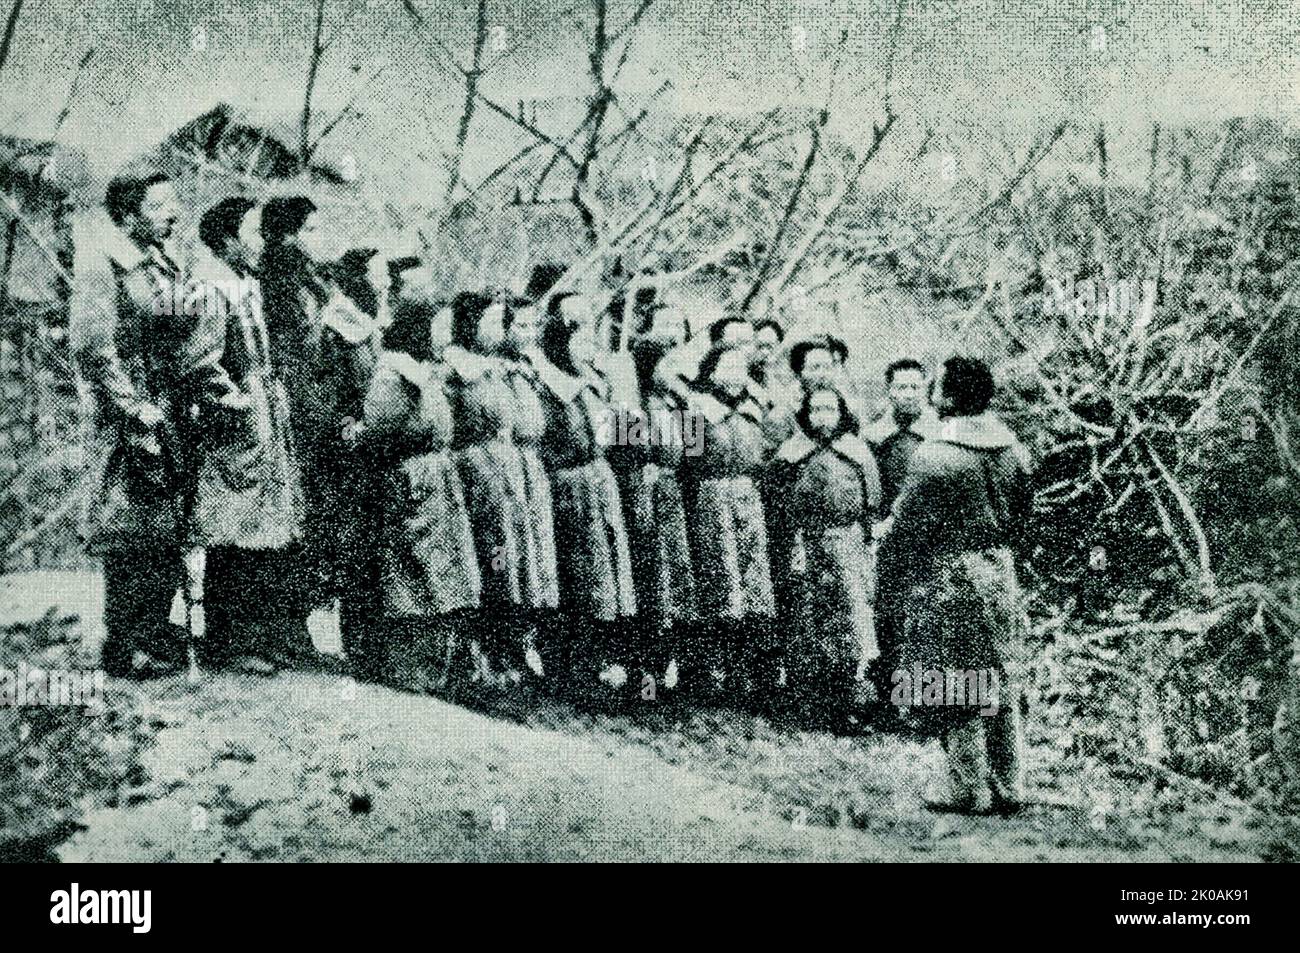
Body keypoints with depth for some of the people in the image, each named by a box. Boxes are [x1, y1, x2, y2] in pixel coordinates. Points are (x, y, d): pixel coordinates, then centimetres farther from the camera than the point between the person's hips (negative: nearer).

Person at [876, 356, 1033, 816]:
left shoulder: (935, 457, -16)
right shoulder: (1012, 449, 4)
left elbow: (907, 528, -12)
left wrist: (892, 582, 0)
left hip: (948, 580, -6)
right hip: (1000, 574, 6)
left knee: (956, 694, 1)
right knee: (1002, 689, 12)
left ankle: (971, 792, 4)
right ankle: (1008, 789, 18)